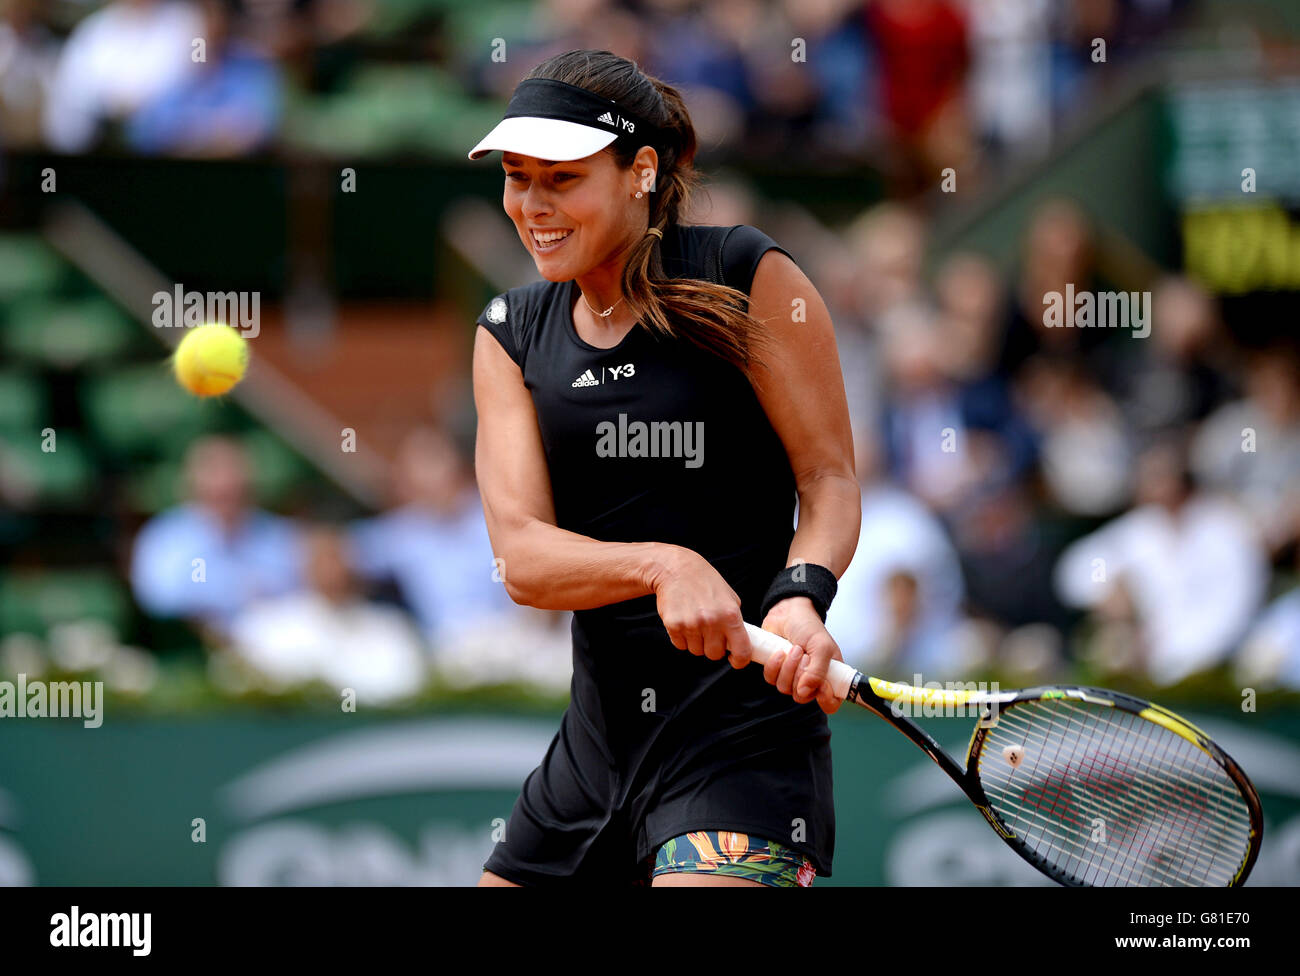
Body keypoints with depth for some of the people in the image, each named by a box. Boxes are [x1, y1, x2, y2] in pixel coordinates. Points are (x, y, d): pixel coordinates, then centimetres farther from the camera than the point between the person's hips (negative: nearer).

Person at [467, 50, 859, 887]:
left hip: (742, 729, -6)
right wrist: (663, 566, -24)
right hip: (597, 746, 6)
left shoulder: (752, 280, -4)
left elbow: (830, 478, -4)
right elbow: (522, 554, -5)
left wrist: (800, 596, -25)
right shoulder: (512, 335, 8)